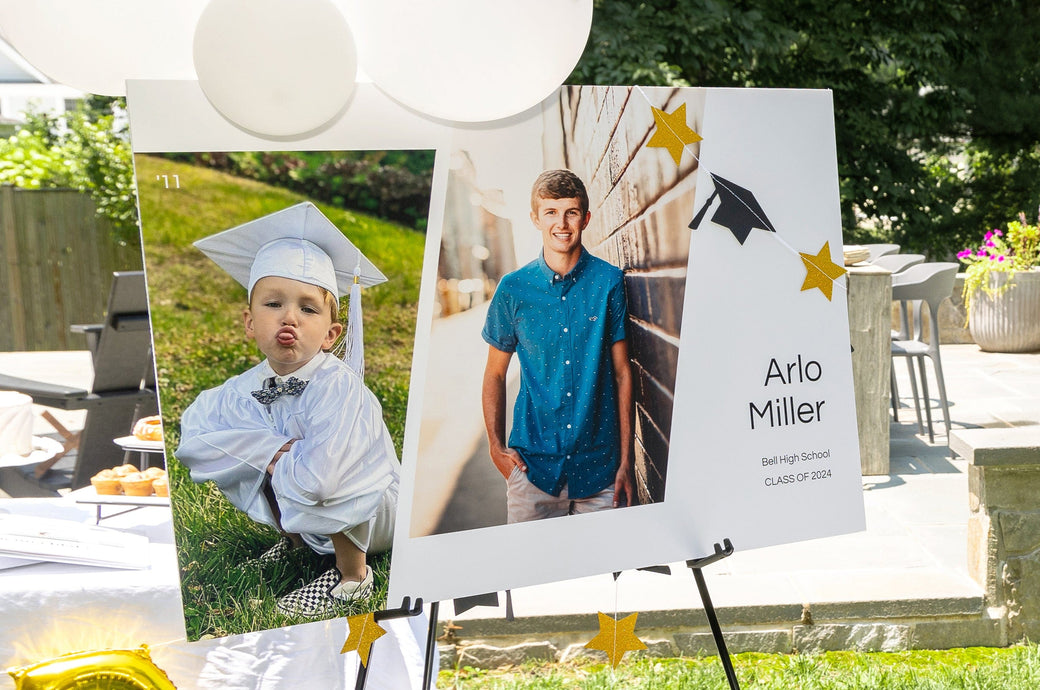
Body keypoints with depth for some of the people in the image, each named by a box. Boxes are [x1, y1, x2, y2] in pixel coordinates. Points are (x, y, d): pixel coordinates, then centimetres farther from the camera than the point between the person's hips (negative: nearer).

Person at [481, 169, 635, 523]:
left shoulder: (610, 282, -2)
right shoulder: (514, 288, 0)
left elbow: (622, 373, 0)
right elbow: (495, 374, 9)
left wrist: (626, 461, -1)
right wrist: (496, 448, 1)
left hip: (599, 464, 0)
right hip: (532, 463, 0)